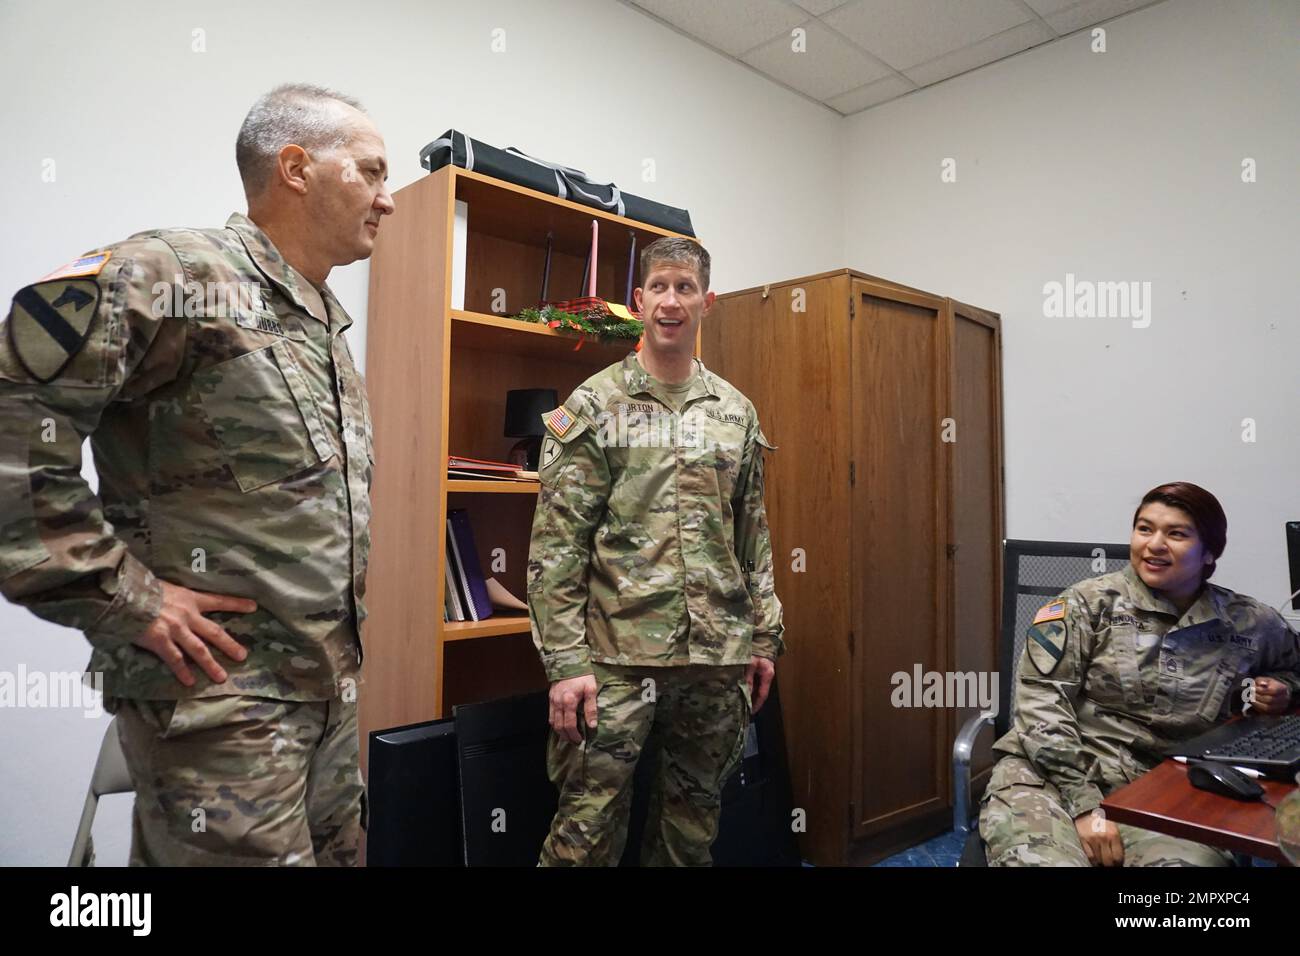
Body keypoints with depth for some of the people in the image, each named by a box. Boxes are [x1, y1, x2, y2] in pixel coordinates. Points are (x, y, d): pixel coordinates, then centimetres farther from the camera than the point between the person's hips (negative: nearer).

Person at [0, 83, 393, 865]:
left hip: (335, 687, 8)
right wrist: (121, 596, -20)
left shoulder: (329, 328, 13)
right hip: (222, 693, -8)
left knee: (337, 850, 19)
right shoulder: (177, 273, -14)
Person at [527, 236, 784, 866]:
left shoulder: (736, 412, 10)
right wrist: (566, 660, -12)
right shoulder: (594, 406, -3)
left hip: (719, 654, 4)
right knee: (587, 827, 3)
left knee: (694, 821, 16)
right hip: (618, 654, -4)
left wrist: (763, 638, 11)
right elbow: (555, 545, -7)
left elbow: (753, 535, 13)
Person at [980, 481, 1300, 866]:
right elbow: (1041, 700, -8)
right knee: (1038, 856, -32)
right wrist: (1085, 805, -16)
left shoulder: (1249, 624, 9)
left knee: (1187, 859, -31)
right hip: (1052, 776, -2)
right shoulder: (1091, 602, 0)